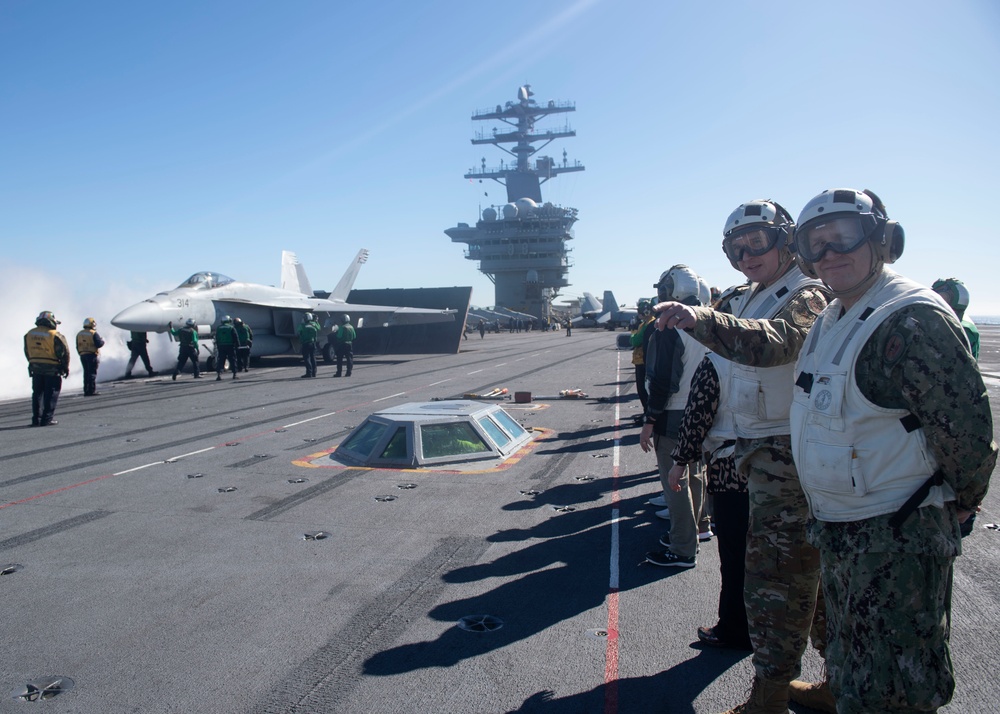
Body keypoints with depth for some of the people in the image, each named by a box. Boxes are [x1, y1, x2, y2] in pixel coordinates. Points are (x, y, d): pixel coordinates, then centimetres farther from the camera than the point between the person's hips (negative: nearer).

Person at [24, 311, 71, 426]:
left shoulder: (29, 334, 6)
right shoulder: (55, 335, -13)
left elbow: (27, 352, 13)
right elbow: (64, 353, -10)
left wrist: (33, 363, 21)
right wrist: (66, 368, 1)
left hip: (36, 368, 6)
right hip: (52, 369, -6)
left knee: (37, 393, 14)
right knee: (51, 394, 1)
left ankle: (36, 419, 15)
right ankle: (47, 419, -1)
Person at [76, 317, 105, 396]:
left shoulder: (79, 334, 11)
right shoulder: (93, 333, -11)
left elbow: (77, 346, 13)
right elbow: (99, 344, -16)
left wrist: (81, 354, 22)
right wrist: (102, 340, 4)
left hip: (83, 355, 6)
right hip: (92, 355, -6)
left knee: (86, 373, 12)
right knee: (92, 373, -4)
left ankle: (86, 391, 14)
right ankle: (92, 390, -7)